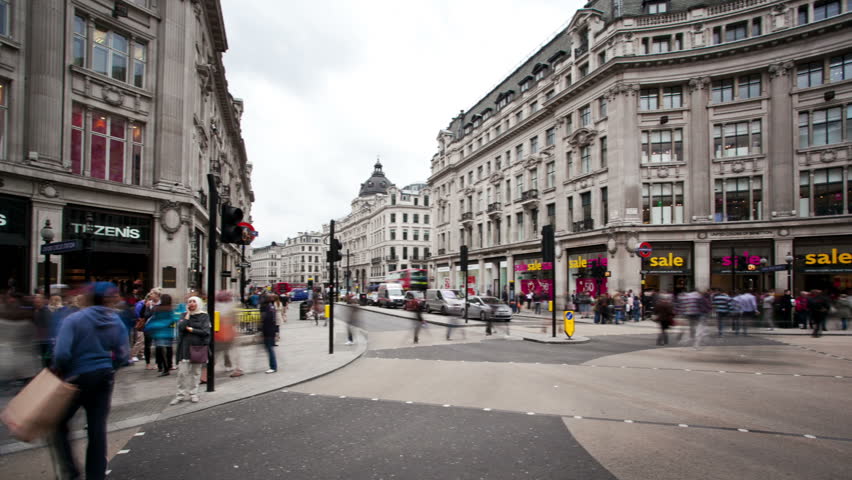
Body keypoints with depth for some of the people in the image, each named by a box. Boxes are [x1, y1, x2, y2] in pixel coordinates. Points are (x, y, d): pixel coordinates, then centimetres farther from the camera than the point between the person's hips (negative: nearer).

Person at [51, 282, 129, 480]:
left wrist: (60, 371, 0)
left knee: (58, 423, 17)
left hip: (78, 378, -3)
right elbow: (123, 355, -2)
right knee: (98, 427, 11)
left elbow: (61, 354, -19)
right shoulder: (117, 322, -1)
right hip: (105, 378, 4)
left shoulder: (74, 319, -12)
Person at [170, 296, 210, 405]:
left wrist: (191, 329, -8)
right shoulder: (184, 315, 9)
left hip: (199, 347, -1)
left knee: (196, 372, 6)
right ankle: (181, 395, 8)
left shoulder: (204, 316, 2)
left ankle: (193, 394, 16)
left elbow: (205, 331, -10)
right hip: (185, 347, 1)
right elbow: (181, 327, -10)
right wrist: (188, 314, -5)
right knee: (182, 372, -3)